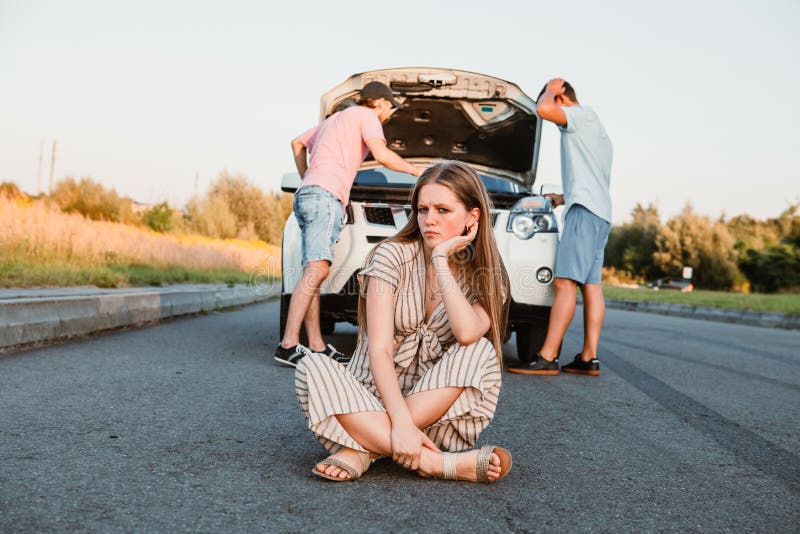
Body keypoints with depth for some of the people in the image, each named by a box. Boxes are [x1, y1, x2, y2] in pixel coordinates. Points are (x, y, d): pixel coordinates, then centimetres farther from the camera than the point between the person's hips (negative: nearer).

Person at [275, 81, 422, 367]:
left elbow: (297, 143, 38)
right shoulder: (366, 116, 6)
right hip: (325, 196, -10)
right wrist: (415, 170, 7)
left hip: (308, 195, 10)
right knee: (317, 270, -19)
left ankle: (316, 346, 1)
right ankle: (289, 345, -27)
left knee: (314, 273, 3)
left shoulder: (337, 118, 32)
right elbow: (382, 155, -8)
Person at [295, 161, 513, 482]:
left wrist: (441, 261, -18)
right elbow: (378, 350, -17)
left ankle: (365, 449, -28)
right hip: (374, 397, -1)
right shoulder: (393, 256, -8)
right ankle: (435, 463, -37)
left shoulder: (486, 278, -2)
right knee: (312, 368, -29)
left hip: (439, 405, 1)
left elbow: (467, 333, -26)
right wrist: (401, 422, -30)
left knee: (478, 351, -27)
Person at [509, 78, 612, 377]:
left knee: (565, 282, -16)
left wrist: (550, 90, 0)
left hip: (585, 209, -11)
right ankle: (589, 358, 4)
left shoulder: (583, 115, -1)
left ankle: (547, 358, -21)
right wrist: (564, 198, 39)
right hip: (600, 211, 11)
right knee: (591, 285, 5)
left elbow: (544, 109, -20)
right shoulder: (595, 129, 29)